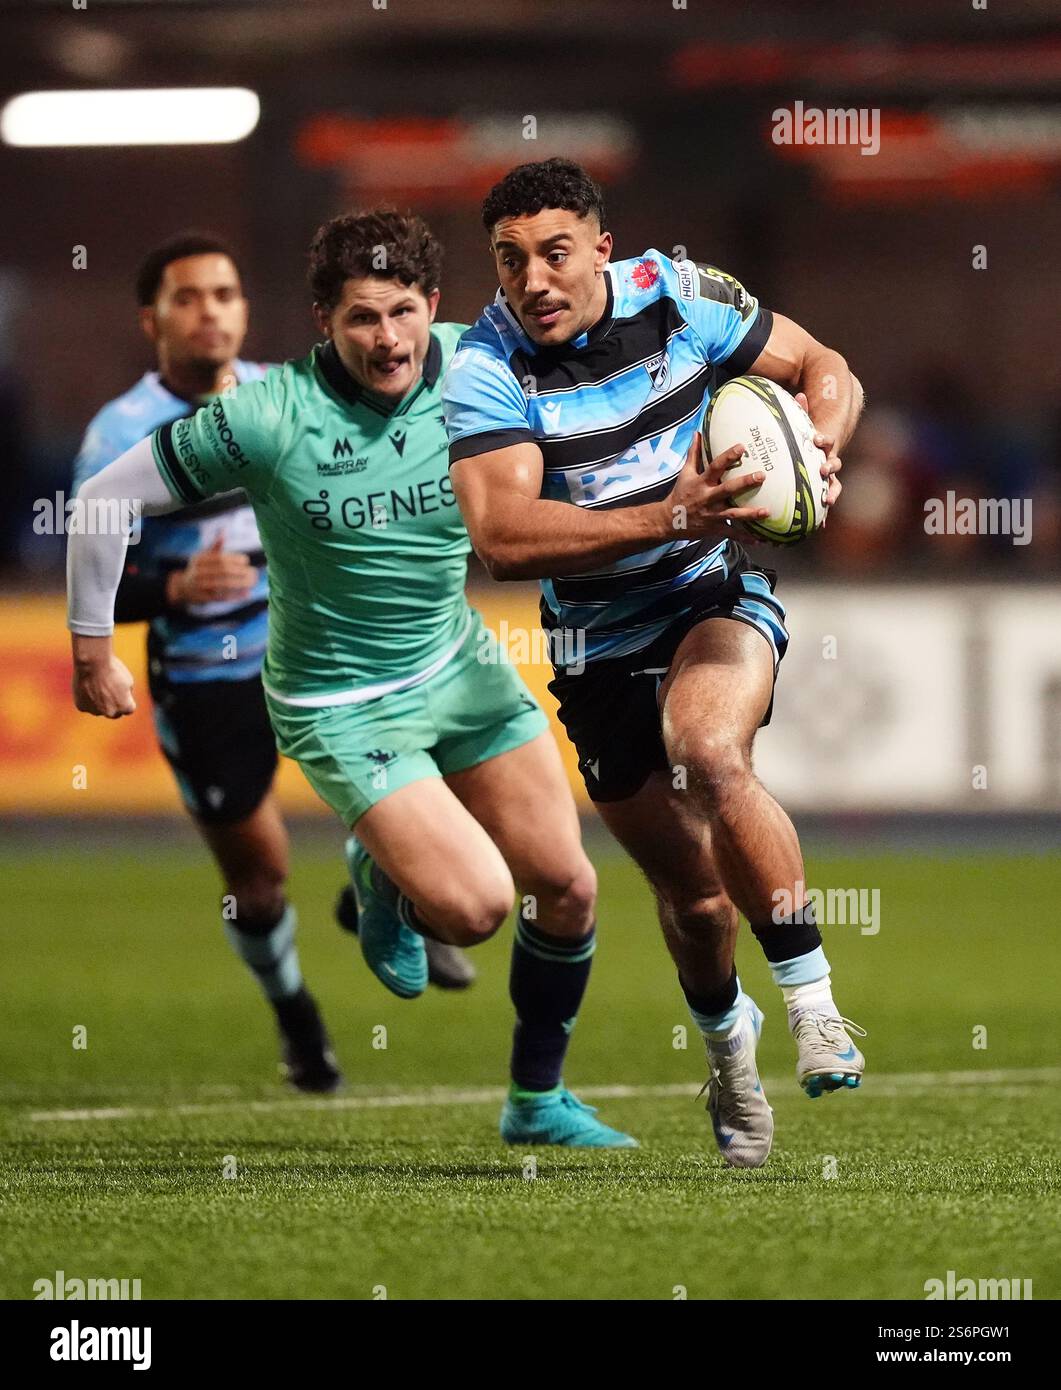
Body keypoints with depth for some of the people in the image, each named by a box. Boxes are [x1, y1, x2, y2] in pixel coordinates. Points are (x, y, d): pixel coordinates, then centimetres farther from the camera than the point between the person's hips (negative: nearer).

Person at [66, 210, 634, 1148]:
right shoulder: (267, 419, -24)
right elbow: (106, 499, -14)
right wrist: (93, 649, -8)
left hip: (459, 664, 5)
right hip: (343, 706, -5)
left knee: (566, 887, 5)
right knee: (475, 908, -19)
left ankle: (538, 1102, 27)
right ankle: (383, 879, 18)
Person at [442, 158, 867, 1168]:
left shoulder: (679, 296, -9)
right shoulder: (484, 371, -17)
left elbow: (825, 370, 4)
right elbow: (503, 537, -31)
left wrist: (817, 446, -19)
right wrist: (669, 520, -40)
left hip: (718, 593, -1)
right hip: (600, 646, 1)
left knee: (709, 754, -34)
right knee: (692, 890, 8)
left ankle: (813, 1007, -27)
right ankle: (727, 1044, 41)